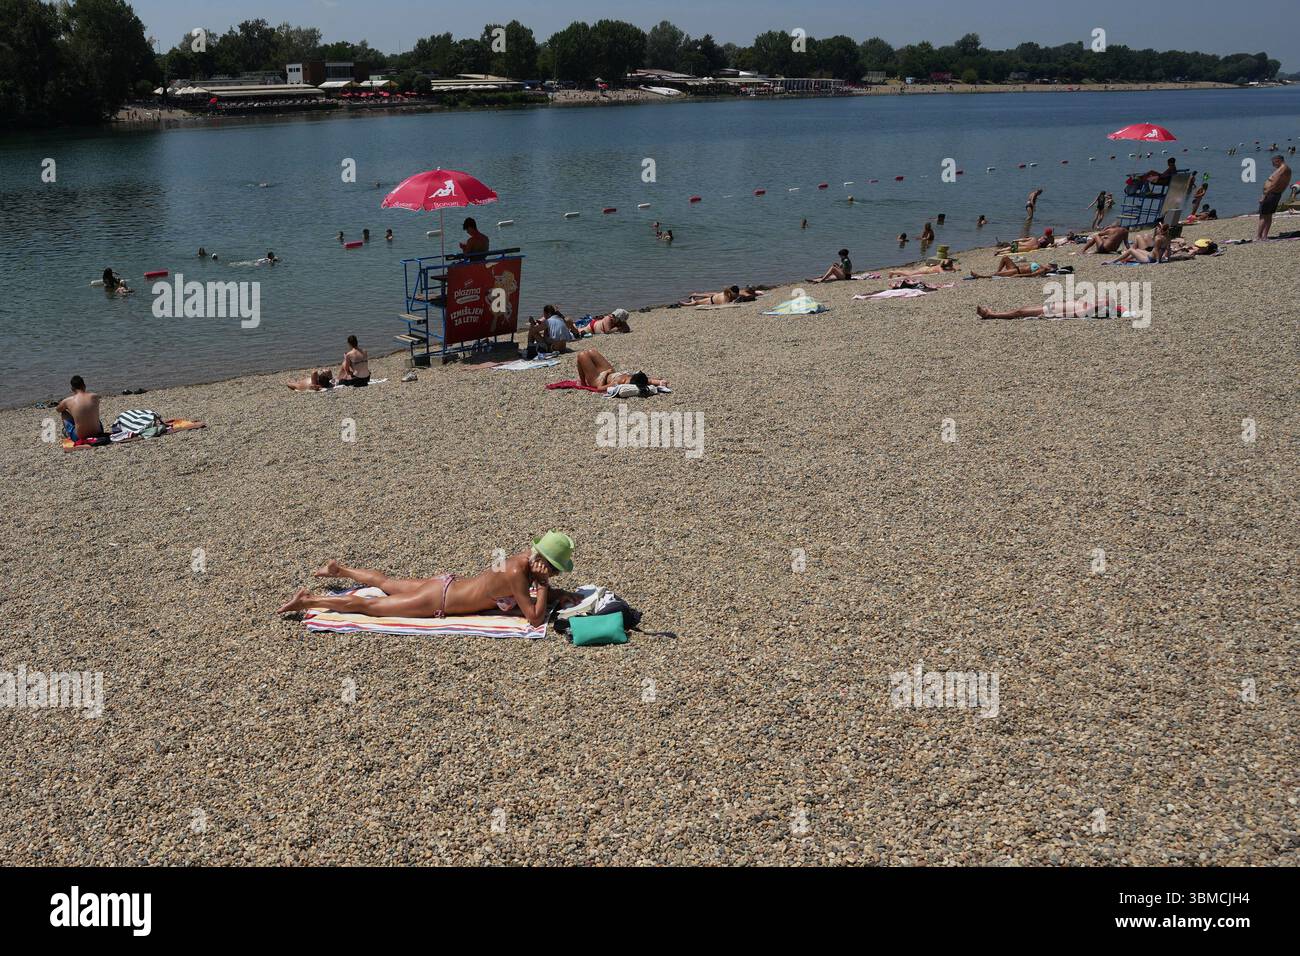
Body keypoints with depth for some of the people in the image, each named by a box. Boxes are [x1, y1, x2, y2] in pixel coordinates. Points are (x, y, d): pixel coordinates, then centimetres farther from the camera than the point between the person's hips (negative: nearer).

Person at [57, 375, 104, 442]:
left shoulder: (68, 401, -8)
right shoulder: (95, 396, -4)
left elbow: (58, 409, 17)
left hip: (79, 437, -2)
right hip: (98, 433, 2)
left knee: (63, 413, 21)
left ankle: (66, 431, 41)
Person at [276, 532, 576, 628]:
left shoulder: (527, 558, -6)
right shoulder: (517, 574, -30)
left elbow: (529, 588, 15)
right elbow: (535, 618, -32)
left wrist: (555, 592, 0)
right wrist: (545, 585, -25)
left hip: (444, 584, 8)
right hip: (436, 602, -8)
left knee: (387, 584, 30)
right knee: (366, 606, 4)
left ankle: (339, 570, 47)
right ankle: (307, 600, 12)